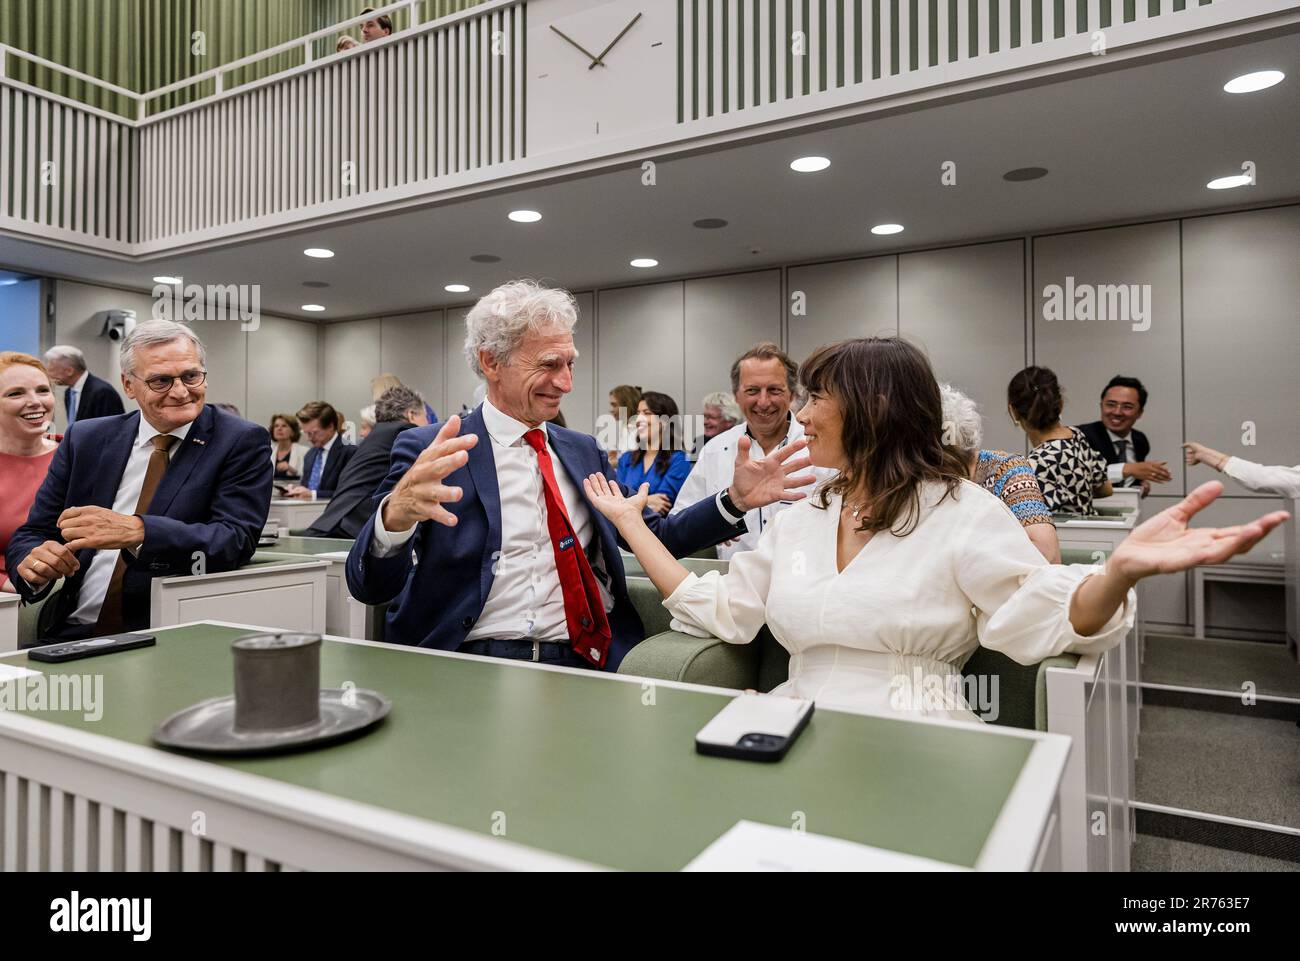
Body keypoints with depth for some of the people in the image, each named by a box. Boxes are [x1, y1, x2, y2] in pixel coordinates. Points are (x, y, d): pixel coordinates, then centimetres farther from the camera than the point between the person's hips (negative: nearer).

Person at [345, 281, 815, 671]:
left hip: (589, 661, 4)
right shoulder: (426, 450, -2)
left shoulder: (584, 450, 15)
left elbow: (654, 536, 16)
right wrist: (397, 514, -33)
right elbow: (371, 586, -10)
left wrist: (735, 500, 1)